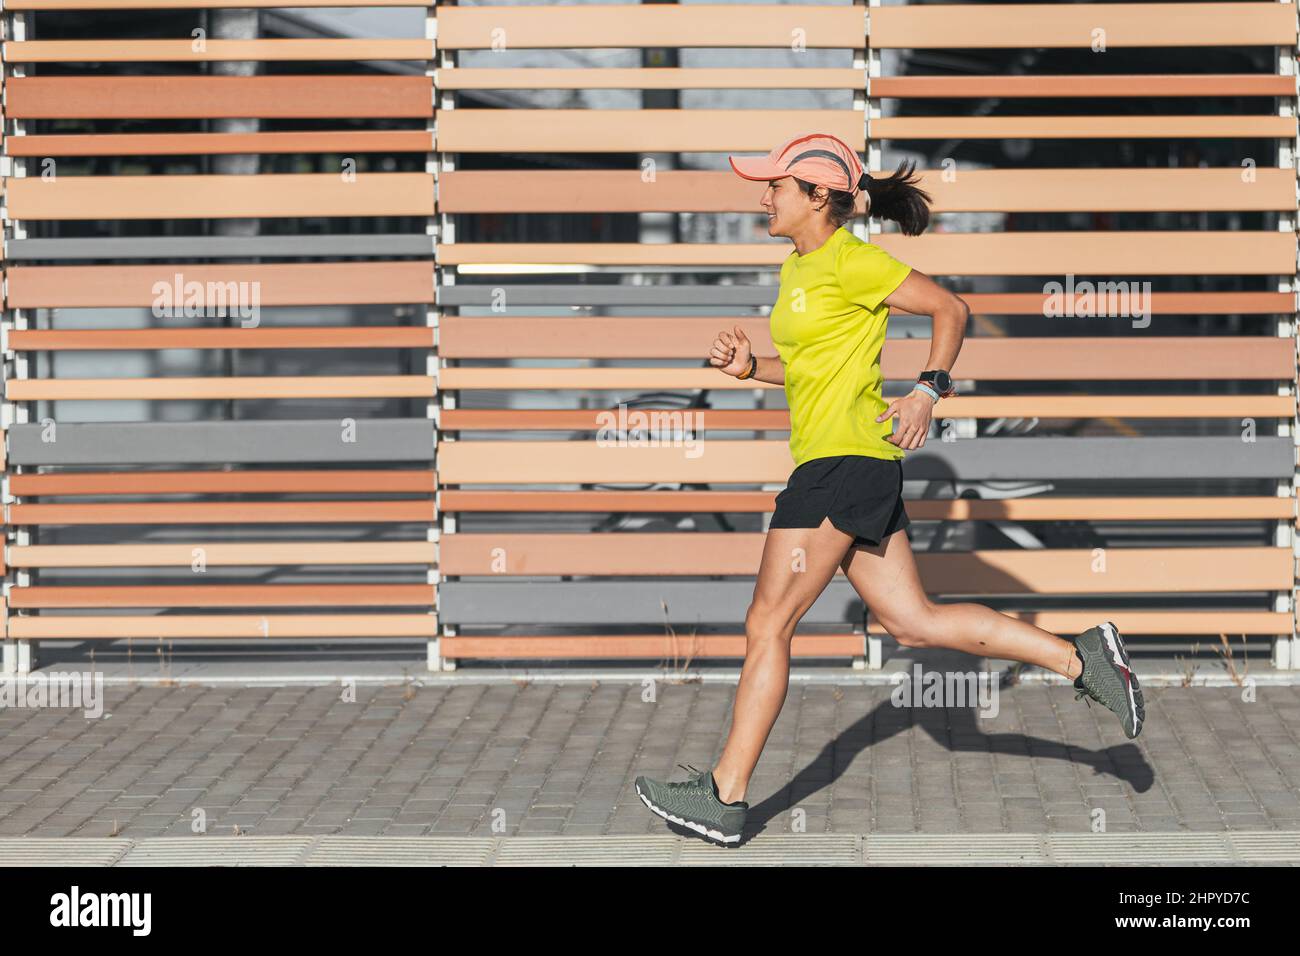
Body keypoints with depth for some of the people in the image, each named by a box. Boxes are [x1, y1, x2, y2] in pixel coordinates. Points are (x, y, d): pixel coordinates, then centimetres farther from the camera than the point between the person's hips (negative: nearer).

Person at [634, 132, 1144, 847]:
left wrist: (928, 392, -15)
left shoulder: (850, 263, -10)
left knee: (767, 624, -5)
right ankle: (1082, 658, 11)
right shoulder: (797, 269, 17)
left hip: (846, 461, -10)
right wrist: (748, 365, 8)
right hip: (829, 460, 10)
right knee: (914, 623, 8)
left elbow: (950, 308, -7)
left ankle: (724, 798, -1)